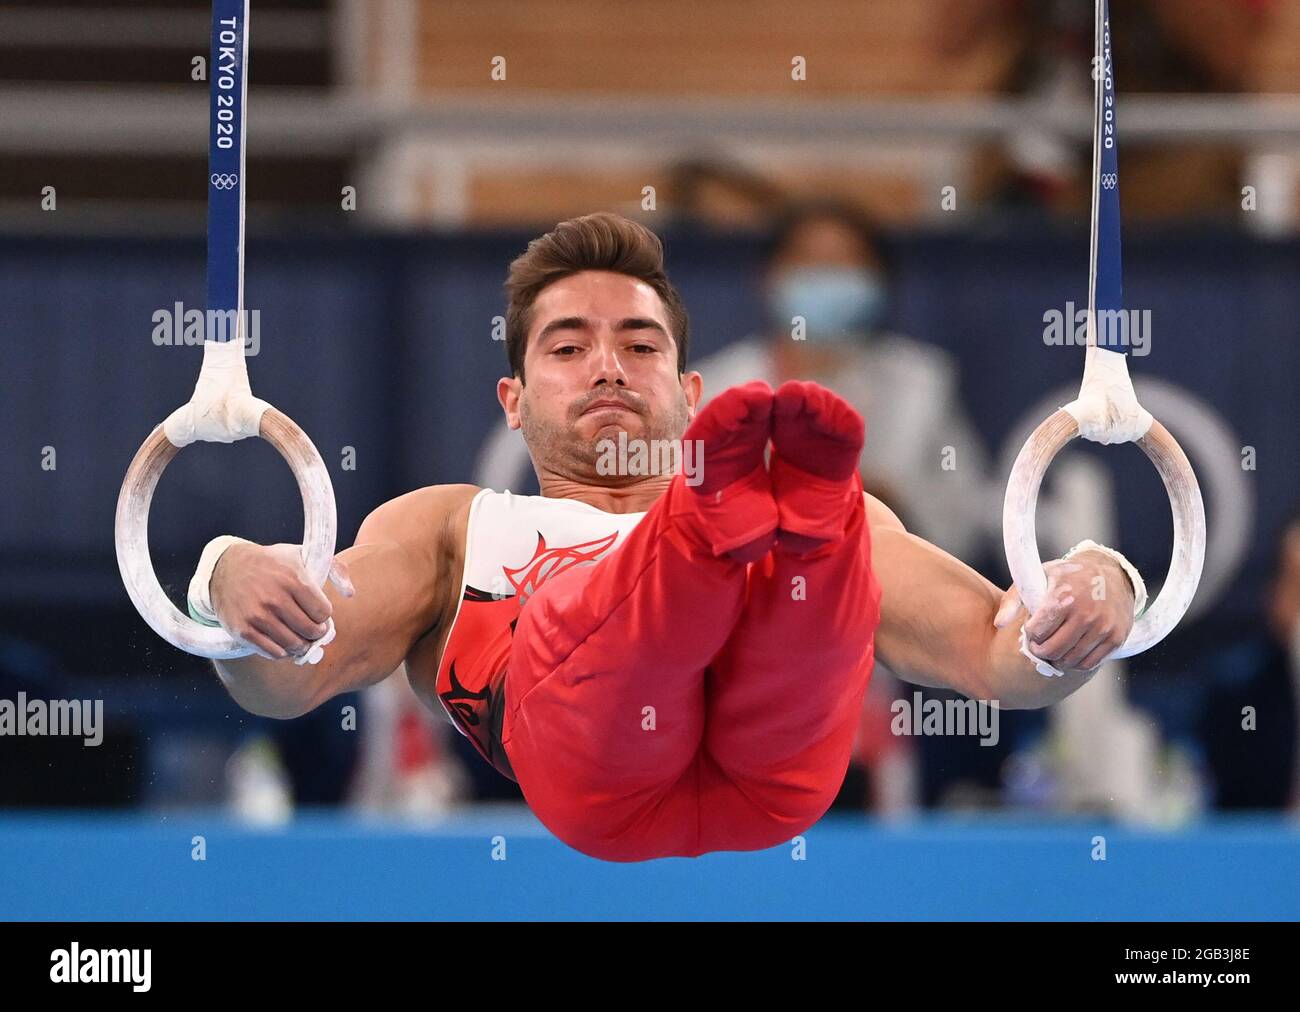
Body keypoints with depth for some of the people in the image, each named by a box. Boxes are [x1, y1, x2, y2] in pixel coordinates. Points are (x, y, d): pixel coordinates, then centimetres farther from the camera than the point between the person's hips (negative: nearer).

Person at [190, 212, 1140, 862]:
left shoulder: (844, 521, 43)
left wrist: (1095, 595, 0)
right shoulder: (450, 526, 41)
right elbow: (287, 682, 21)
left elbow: (1000, 659, 26)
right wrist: (237, 586, -5)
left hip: (778, 769, 1)